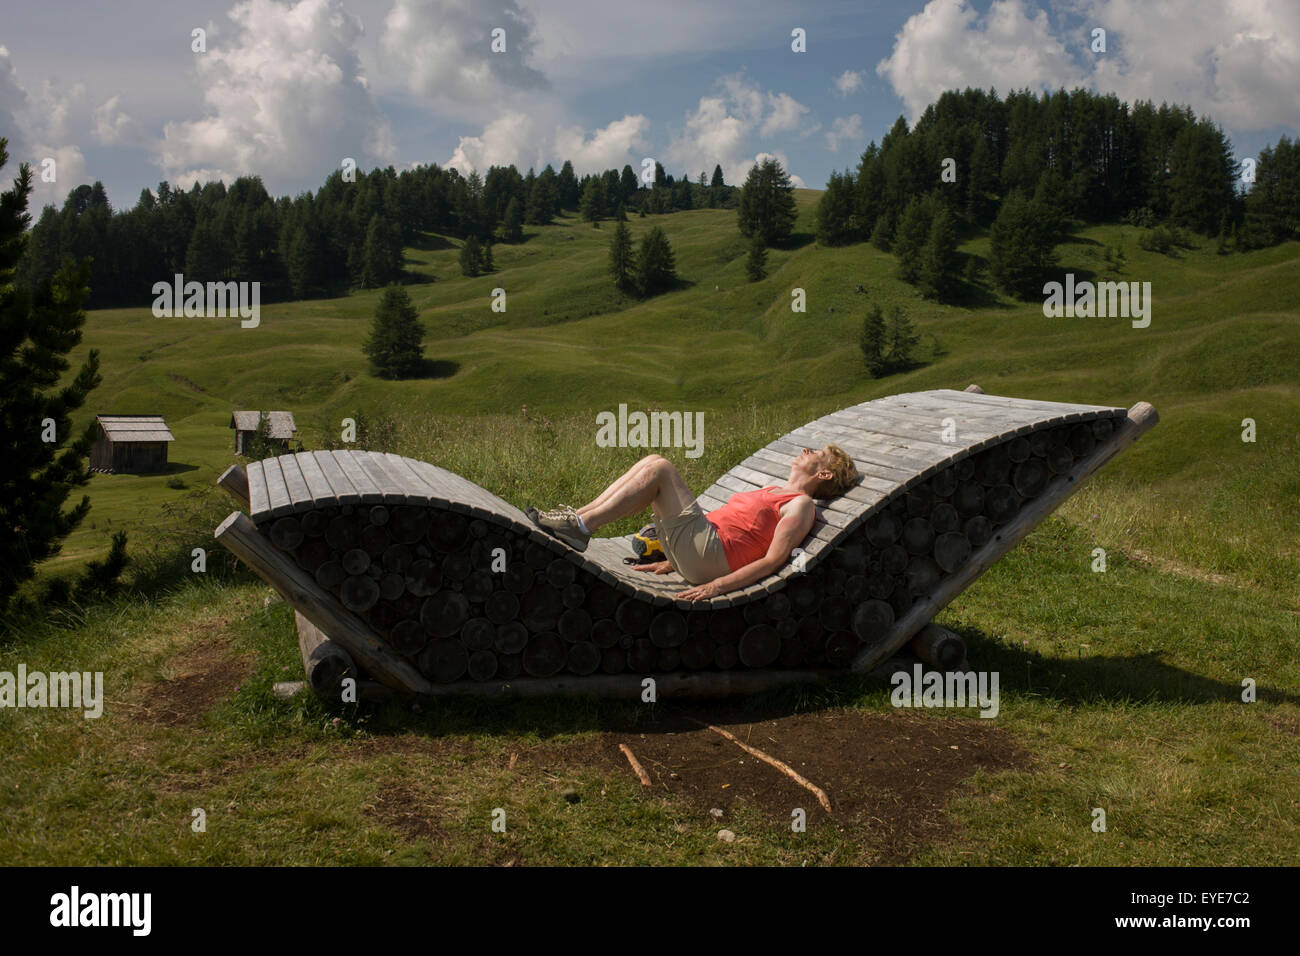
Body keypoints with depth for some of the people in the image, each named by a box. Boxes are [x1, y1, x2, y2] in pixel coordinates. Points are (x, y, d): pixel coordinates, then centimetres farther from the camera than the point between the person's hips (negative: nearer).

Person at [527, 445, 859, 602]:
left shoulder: (801, 505, 2)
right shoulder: (770, 492, 30)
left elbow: (772, 561, -11)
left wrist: (717, 585, -23)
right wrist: (673, 562, 20)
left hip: (708, 556, -9)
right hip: (694, 554, 9)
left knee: (659, 468, -17)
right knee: (652, 461, 0)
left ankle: (580, 526, -20)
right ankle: (578, 517, -8)